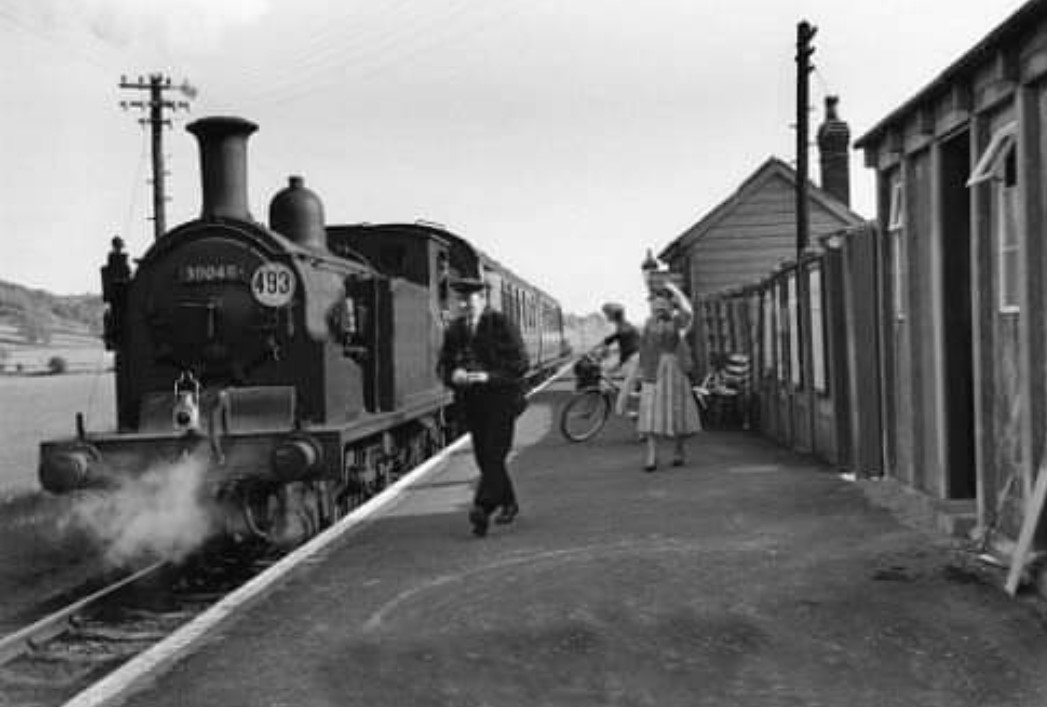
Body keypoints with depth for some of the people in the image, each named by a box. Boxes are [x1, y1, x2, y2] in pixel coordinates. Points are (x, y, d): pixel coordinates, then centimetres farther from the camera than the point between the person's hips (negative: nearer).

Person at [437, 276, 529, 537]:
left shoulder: (502, 324, -6)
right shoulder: (455, 328, 9)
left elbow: (519, 363, -10)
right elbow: (443, 363, 13)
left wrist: (488, 375, -22)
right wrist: (452, 374, -11)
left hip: (500, 397, -5)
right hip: (471, 401, 6)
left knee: (493, 454, -14)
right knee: (483, 456, 9)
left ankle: (482, 510, -20)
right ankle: (508, 504, 25)